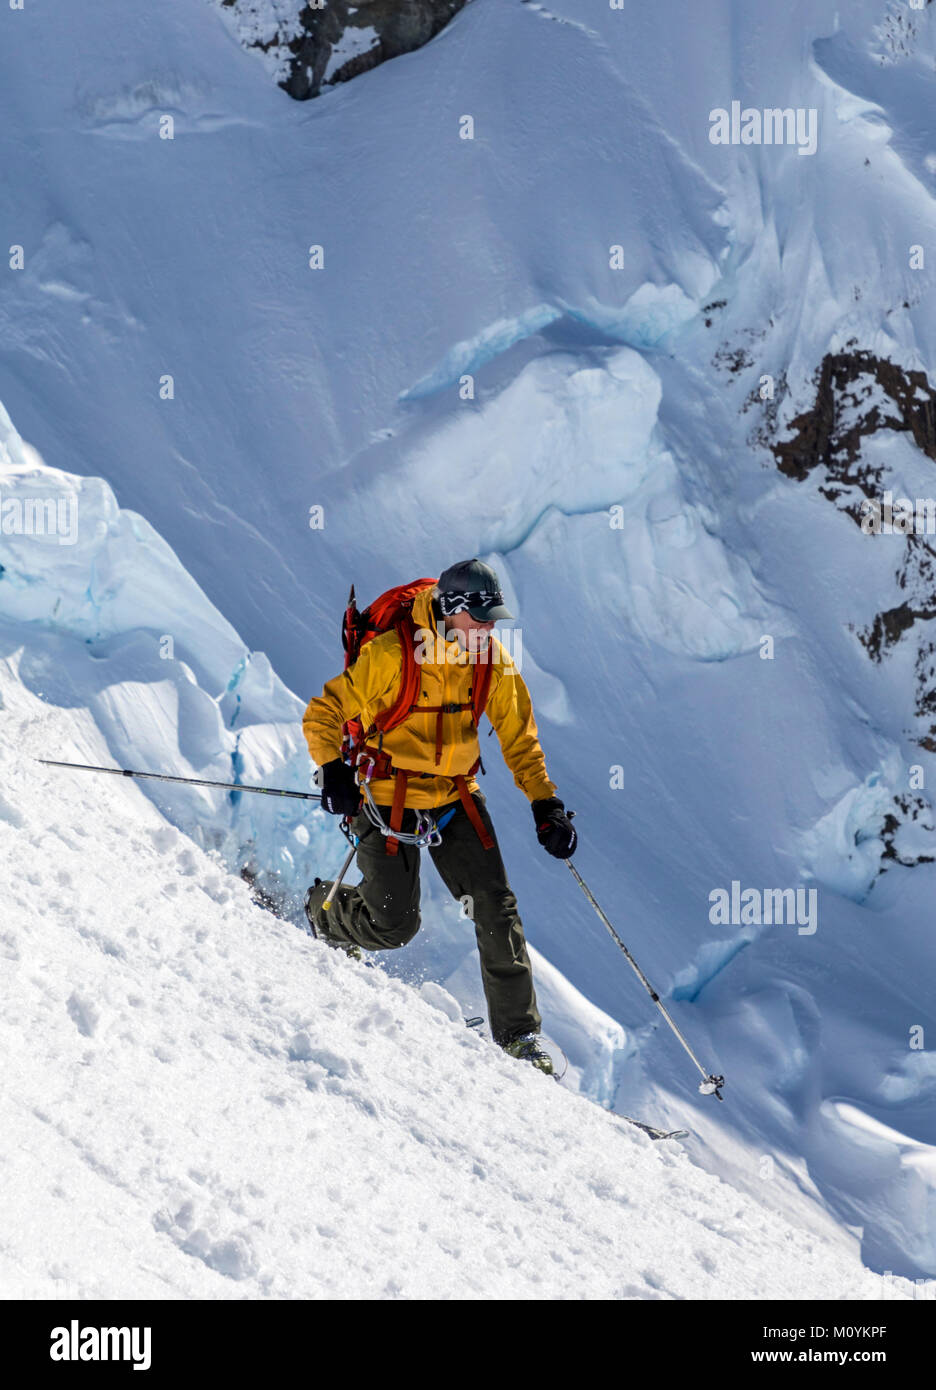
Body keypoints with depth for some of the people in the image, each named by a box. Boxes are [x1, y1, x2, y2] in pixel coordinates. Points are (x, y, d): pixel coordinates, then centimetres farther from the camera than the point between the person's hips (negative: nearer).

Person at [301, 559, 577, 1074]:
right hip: (389, 800, -4)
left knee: (496, 908, -4)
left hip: (457, 798, 4)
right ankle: (323, 909, 31)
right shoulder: (391, 656, -21)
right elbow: (323, 715, -13)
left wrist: (546, 806, -1)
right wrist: (333, 772, -27)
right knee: (394, 924, -3)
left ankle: (516, 1030, 7)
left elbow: (518, 737, 6)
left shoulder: (492, 659, -5)